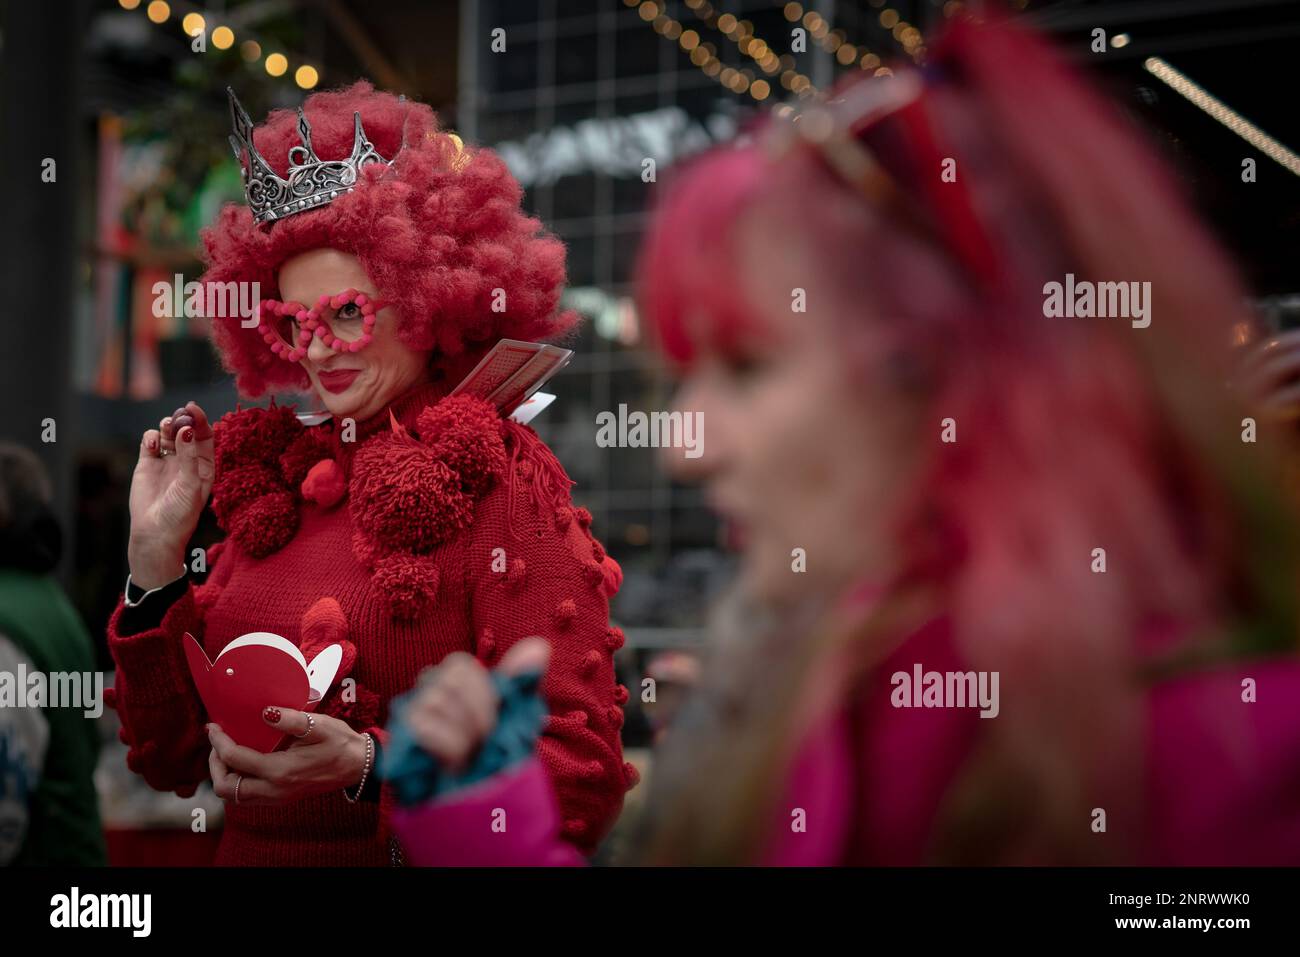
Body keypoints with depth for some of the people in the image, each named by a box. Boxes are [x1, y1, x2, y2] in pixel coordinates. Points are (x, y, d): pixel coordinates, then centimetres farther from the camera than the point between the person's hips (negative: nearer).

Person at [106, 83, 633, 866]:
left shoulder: (494, 487, -6)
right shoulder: (274, 482, 8)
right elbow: (172, 758, 12)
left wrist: (369, 765, -22)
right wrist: (157, 552, 4)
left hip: (415, 858, -3)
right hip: (251, 849, 4)